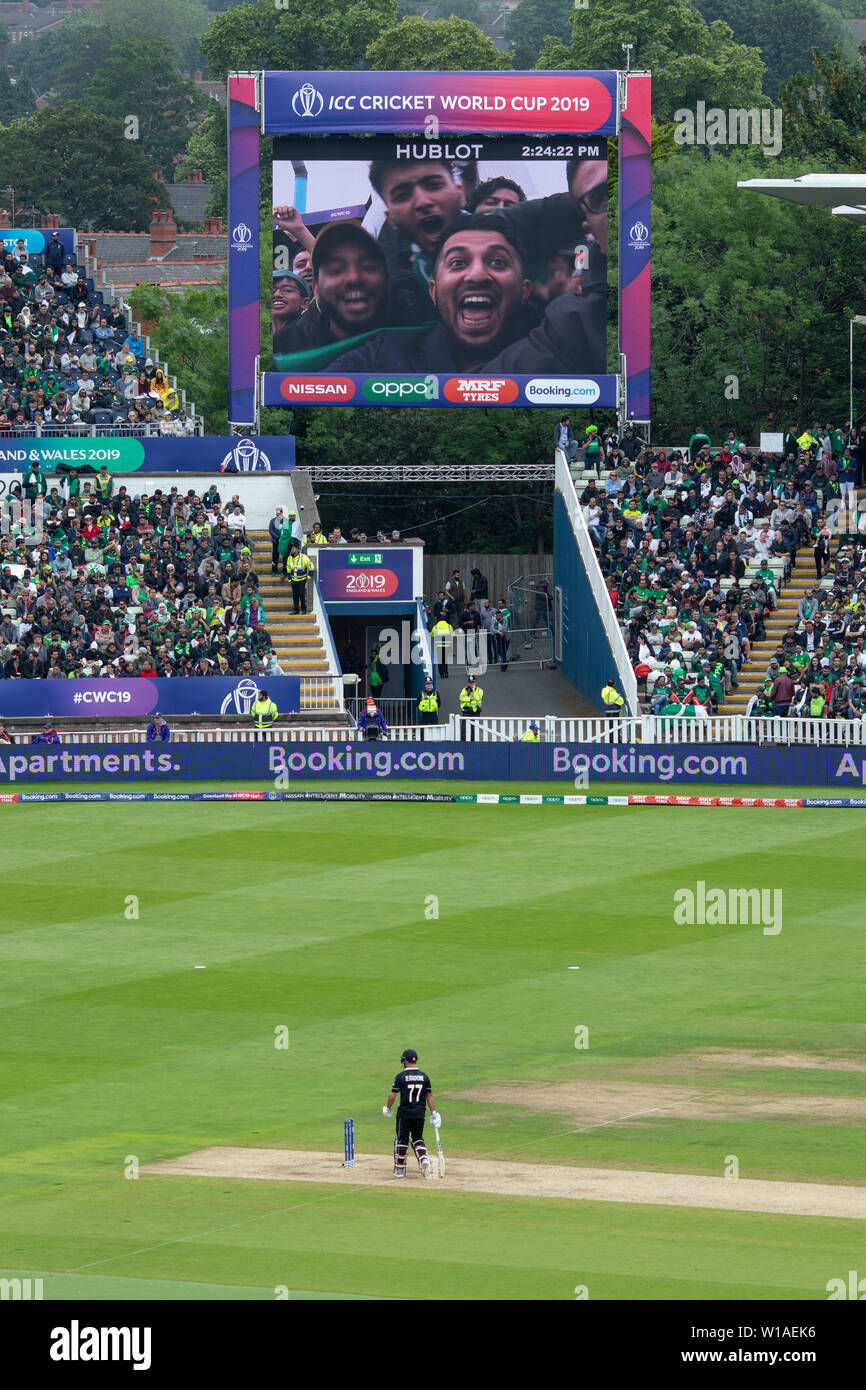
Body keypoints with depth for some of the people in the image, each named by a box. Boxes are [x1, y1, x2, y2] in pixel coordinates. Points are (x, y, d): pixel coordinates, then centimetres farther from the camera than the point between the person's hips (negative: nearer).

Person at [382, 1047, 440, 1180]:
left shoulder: (401, 1076, -8)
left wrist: (387, 1108, 9)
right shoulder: (424, 1076, 3)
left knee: (401, 1140, 7)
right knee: (417, 1139, 16)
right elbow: (429, 1095, 5)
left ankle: (399, 1169, 12)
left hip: (404, 1114, -3)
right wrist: (433, 1113, 10)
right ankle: (424, 1160, -8)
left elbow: (393, 1095, -7)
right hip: (420, 1114, 3)